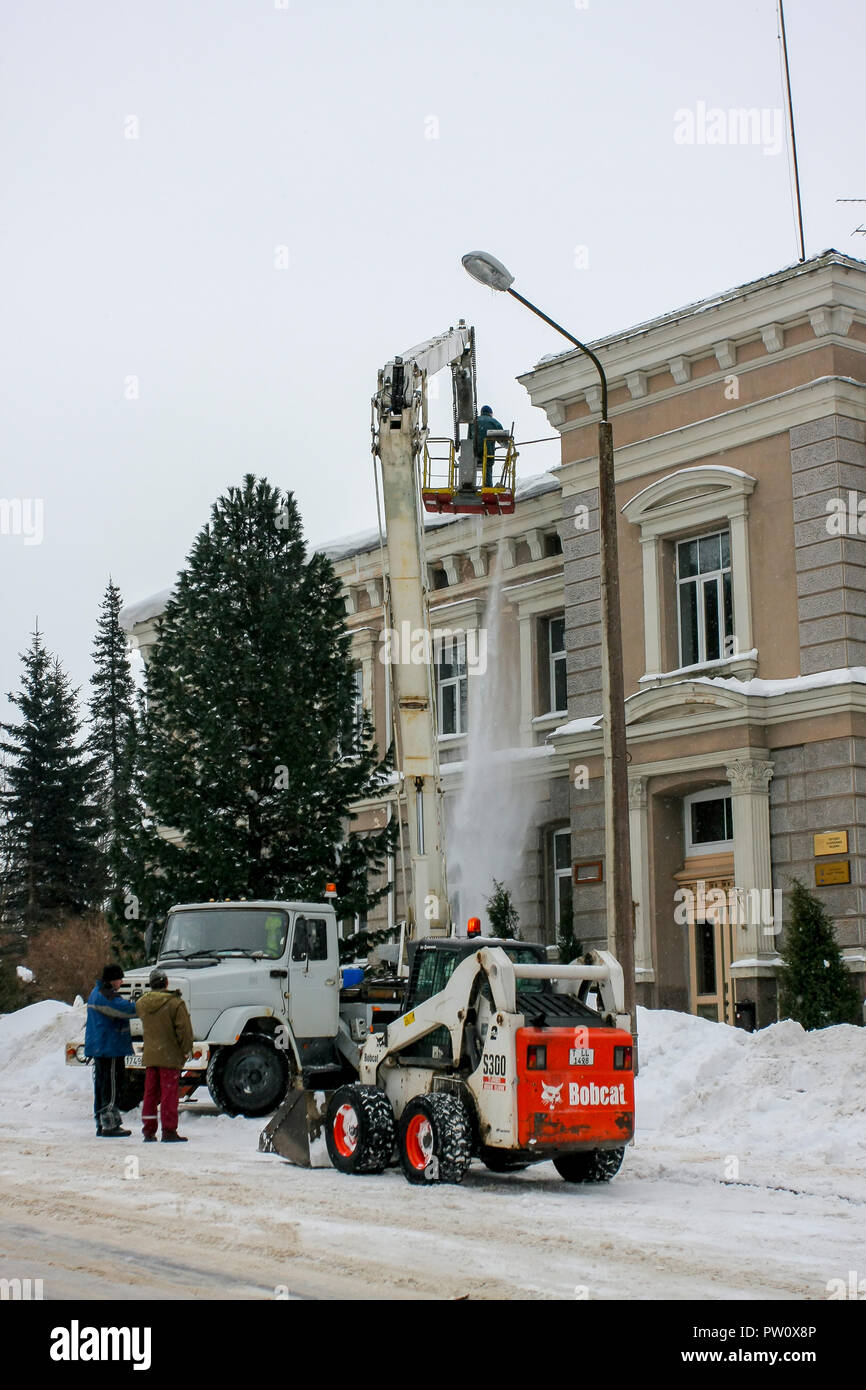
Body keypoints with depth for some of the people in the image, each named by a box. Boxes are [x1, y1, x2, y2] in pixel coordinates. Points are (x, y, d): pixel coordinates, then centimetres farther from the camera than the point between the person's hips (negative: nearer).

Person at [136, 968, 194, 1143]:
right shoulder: (175, 1003, -14)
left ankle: (148, 1131, 15)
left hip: (149, 1056, 5)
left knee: (150, 1093, 13)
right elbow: (184, 1029, -13)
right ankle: (169, 1131, 0)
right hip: (169, 1056, -5)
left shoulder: (141, 1004, 4)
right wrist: (185, 1050, -1)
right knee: (169, 1093, -1)